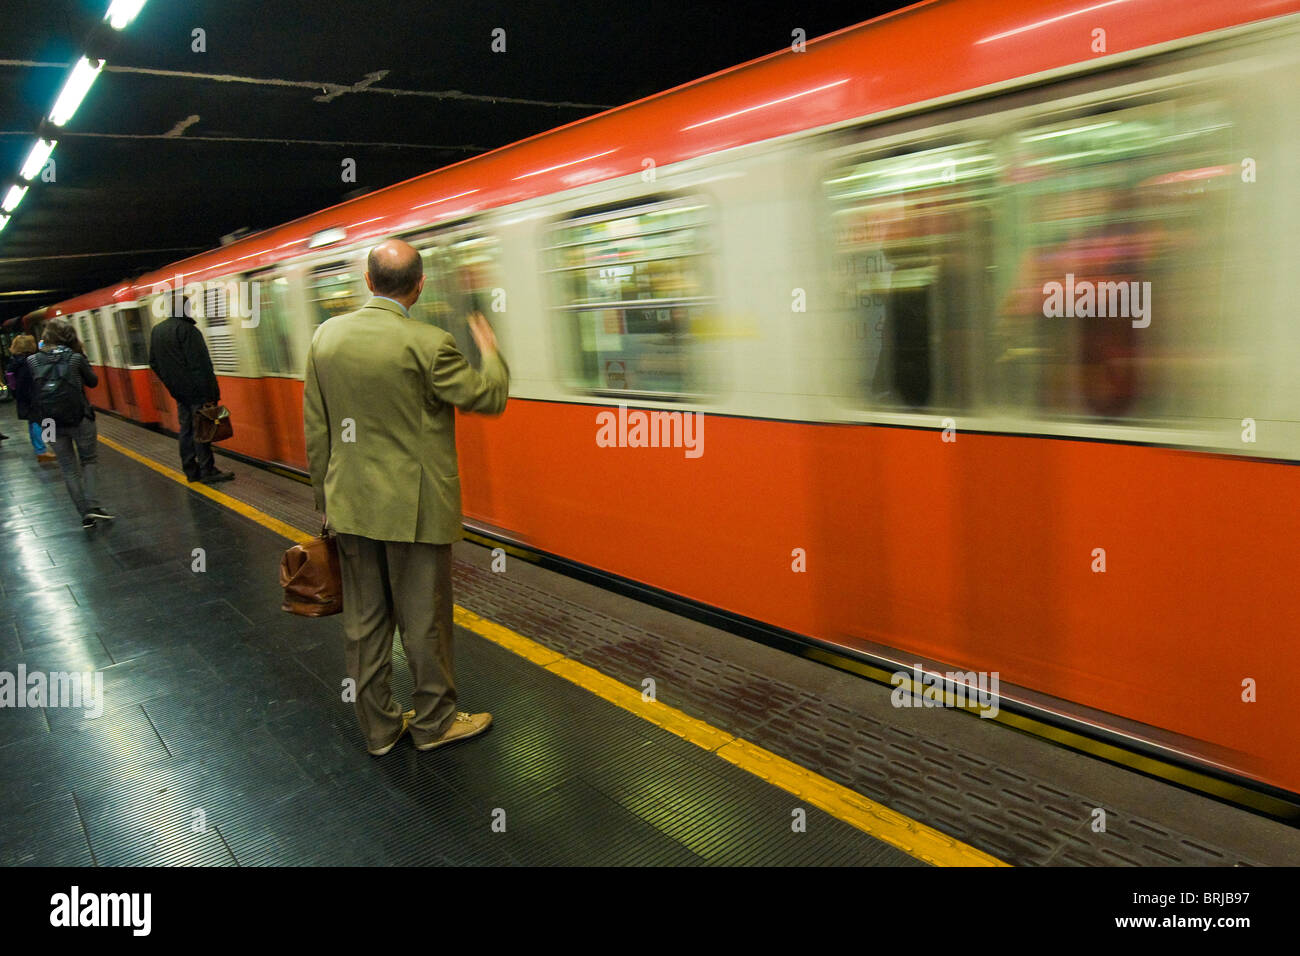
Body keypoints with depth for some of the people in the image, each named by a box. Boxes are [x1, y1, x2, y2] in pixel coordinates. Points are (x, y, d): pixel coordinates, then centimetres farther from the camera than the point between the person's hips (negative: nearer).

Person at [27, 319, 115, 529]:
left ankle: (85, 514, 11)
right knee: (88, 460, 14)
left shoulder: (33, 361, -1)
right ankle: (92, 505, -4)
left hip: (51, 424, 2)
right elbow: (93, 381, 6)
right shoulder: (76, 358, -7)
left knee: (69, 468, 11)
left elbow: (30, 392, 6)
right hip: (79, 419, -2)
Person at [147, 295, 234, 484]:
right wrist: (212, 393, -18)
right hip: (196, 390, -8)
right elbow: (200, 364, -19)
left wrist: (170, 383, 22)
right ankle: (208, 471, 0)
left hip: (178, 391, 8)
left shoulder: (157, 330, 13)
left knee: (186, 429, 13)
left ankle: (190, 470, 19)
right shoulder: (187, 330, -15)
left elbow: (153, 363, 18)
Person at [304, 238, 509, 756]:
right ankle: (434, 722, 27)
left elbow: (315, 429, 6)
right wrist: (490, 353, 13)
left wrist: (325, 498, 16)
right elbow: (489, 398, -7)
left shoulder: (326, 335, 0)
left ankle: (377, 726, 30)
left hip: (351, 505, 6)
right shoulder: (428, 344, -18)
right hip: (413, 508, -5)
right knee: (424, 619, 10)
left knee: (364, 621, 15)